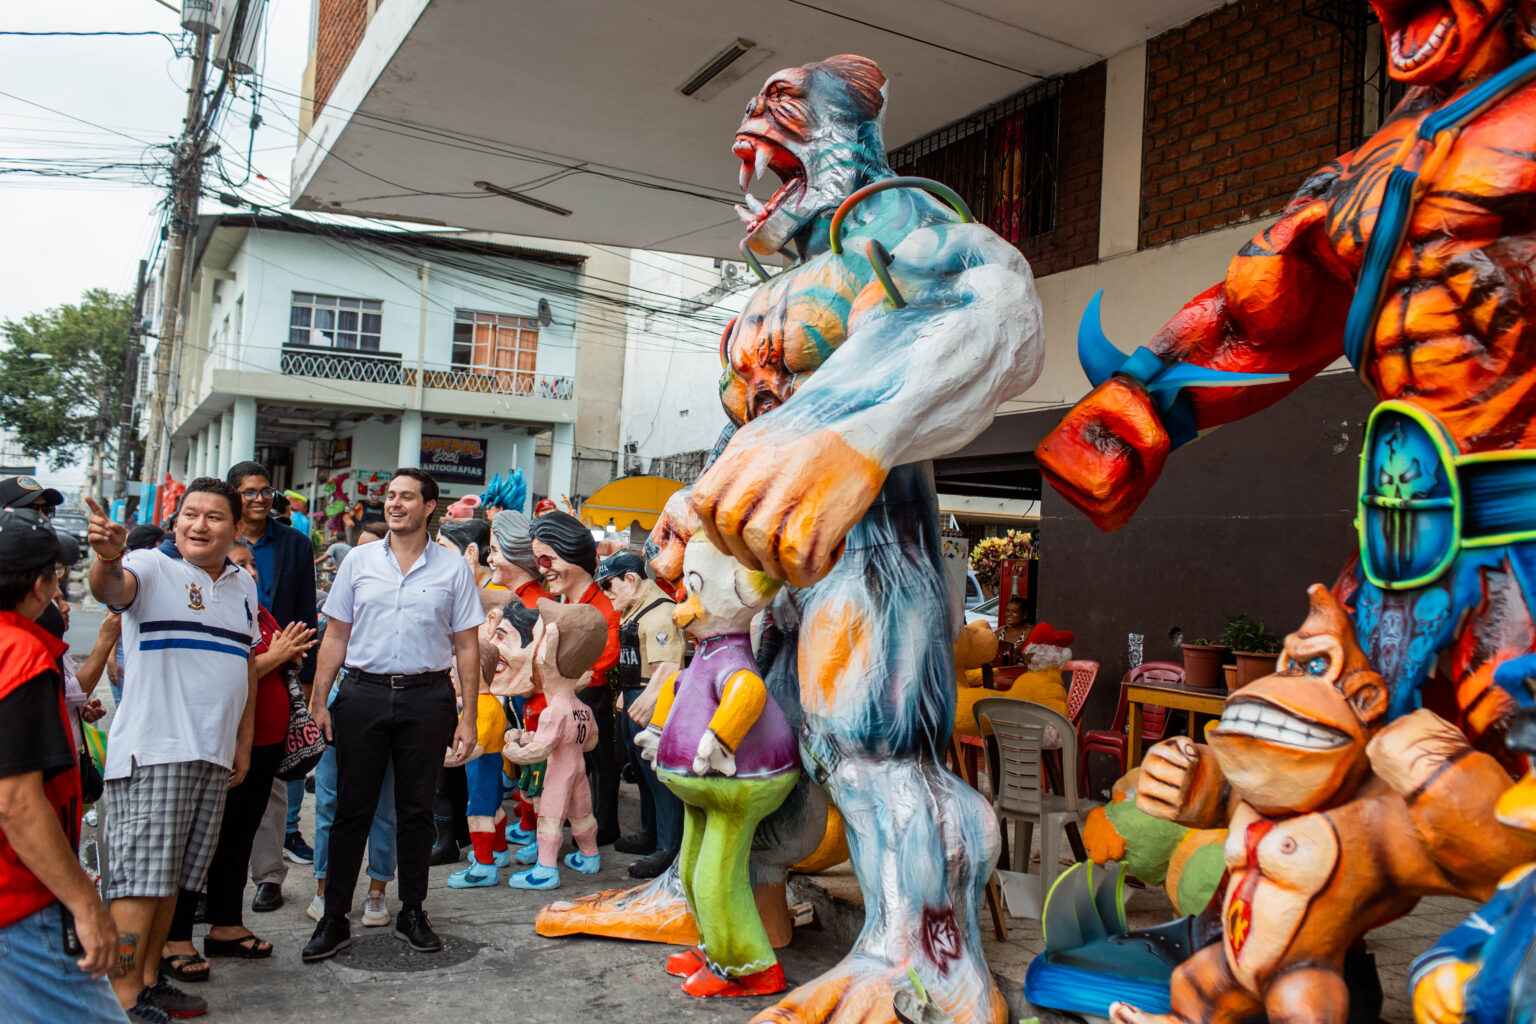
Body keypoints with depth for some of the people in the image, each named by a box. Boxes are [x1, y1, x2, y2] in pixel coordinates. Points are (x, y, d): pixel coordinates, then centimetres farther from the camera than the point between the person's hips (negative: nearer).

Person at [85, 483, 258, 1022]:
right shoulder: (151, 568, -6)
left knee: (172, 877, 15)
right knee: (140, 879, -5)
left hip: (214, 755, 7)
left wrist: (244, 741, 17)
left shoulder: (243, 585, 13)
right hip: (152, 752, -6)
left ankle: (149, 979, 26)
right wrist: (108, 557, -53)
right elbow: (112, 588, -30)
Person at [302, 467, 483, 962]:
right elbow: (336, 636, 9)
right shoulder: (359, 561, 7)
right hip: (363, 693, 1)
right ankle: (334, 919, 14)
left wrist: (467, 718, -1)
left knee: (416, 810, 8)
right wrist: (318, 700, 1)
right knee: (352, 808, 4)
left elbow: (466, 647, 4)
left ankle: (412, 914, 22)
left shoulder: (453, 569, 3)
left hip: (426, 698, -1)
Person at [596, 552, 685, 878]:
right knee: (642, 773, 20)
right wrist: (624, 696, 24)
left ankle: (668, 849, 0)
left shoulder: (659, 612, -19)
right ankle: (650, 834, 33)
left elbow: (666, 668, -26)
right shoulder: (631, 610, 15)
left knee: (660, 775, -6)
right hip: (633, 700, 11)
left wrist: (646, 704, -28)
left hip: (653, 706, -11)